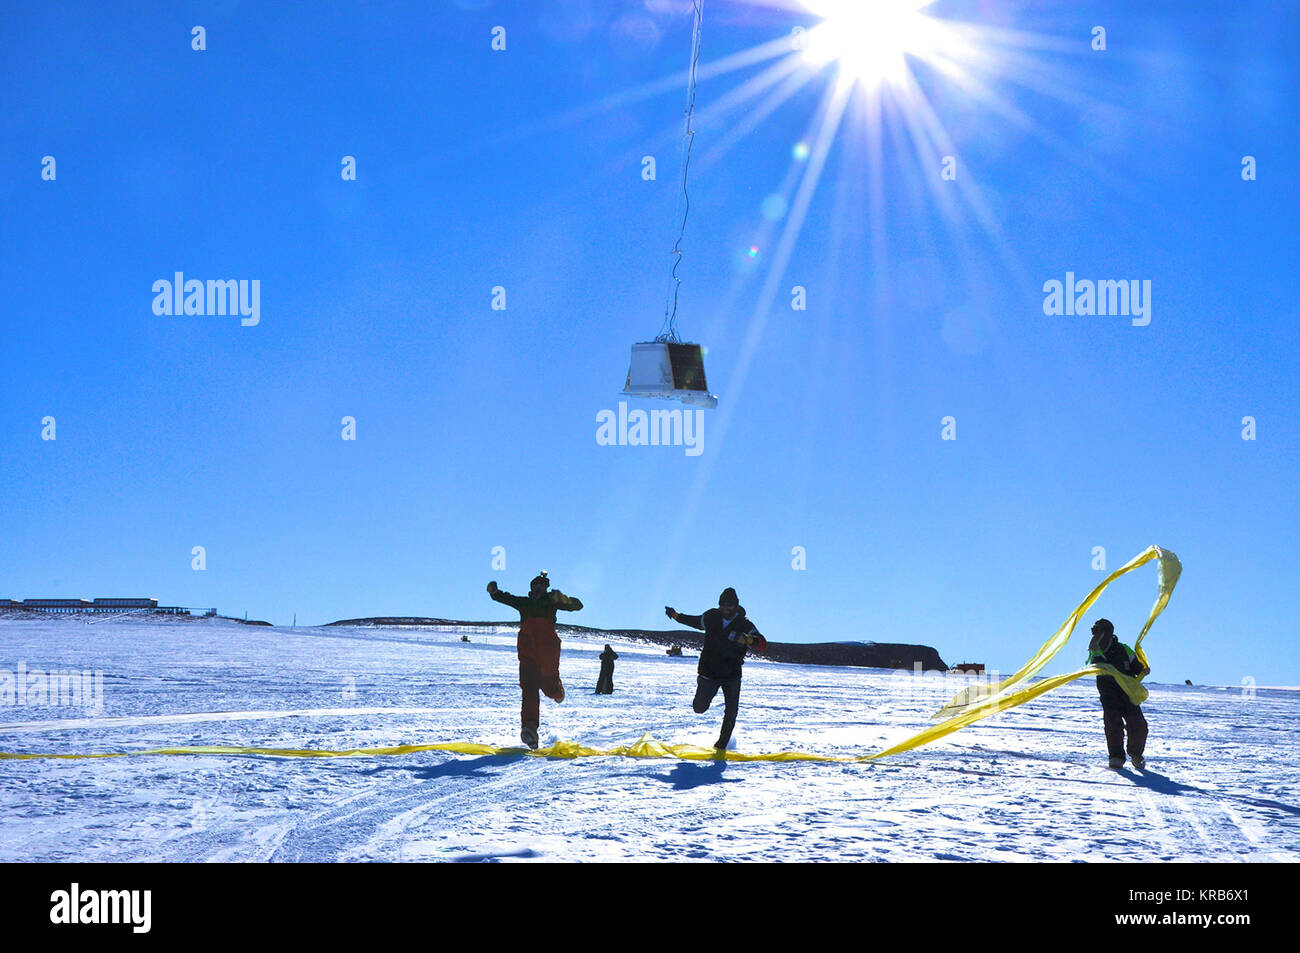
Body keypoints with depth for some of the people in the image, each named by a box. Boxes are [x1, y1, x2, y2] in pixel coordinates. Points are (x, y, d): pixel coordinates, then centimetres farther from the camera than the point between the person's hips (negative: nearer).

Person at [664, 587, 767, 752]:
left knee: (731, 712, -6)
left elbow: (762, 645, -24)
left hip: (732, 676, -1)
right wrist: (675, 615, 18)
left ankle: (721, 744, 14)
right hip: (709, 673, 1)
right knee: (700, 709, 3)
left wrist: (745, 639, -43)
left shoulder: (745, 625, -13)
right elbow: (696, 622, 17)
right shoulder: (712, 617, -5)